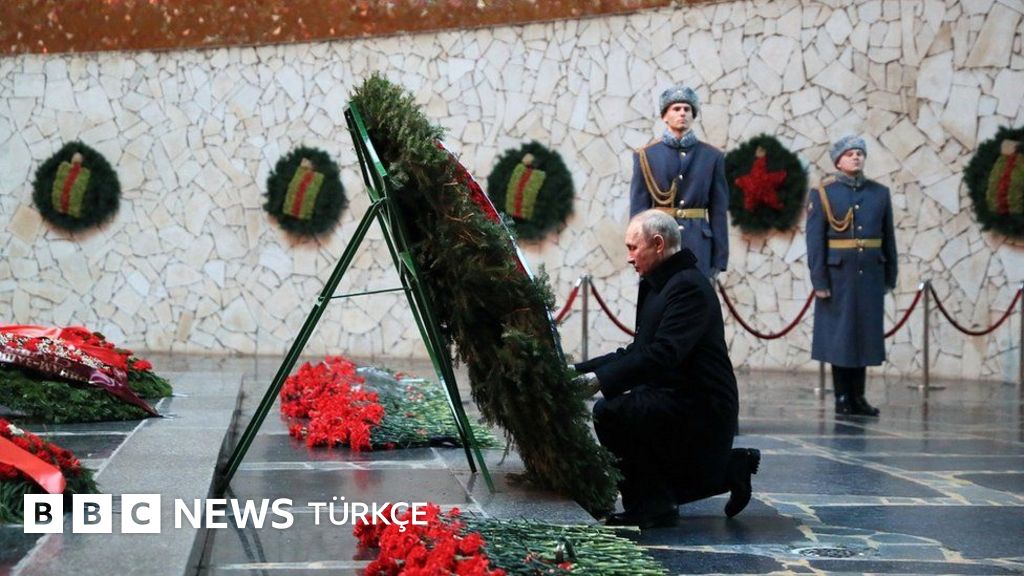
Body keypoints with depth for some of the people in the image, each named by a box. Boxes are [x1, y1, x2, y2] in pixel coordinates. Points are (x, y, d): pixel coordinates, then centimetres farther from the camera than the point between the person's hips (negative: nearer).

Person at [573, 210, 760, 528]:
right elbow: (638, 352, 17)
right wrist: (579, 369, 8)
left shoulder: (689, 286, -18)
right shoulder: (659, 285, 14)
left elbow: (662, 355, -29)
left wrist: (600, 379, -34)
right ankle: (731, 468, 25)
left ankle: (652, 506, -14)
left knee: (609, 411, -26)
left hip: (701, 405, -11)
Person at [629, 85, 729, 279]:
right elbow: (638, 209, 3)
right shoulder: (646, 156, 5)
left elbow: (719, 211, 6)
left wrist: (719, 260, 1)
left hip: (698, 245, 1)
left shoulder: (712, 156, 8)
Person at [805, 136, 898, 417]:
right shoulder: (823, 193, -2)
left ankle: (858, 396, 16)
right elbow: (815, 240, -6)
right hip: (838, 274, -3)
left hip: (871, 275, 4)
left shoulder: (880, 193, 9)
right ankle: (842, 398, 11)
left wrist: (890, 276, 7)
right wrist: (818, 280, -12)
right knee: (839, 334, 2)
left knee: (864, 332, 7)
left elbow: (888, 238, 10)